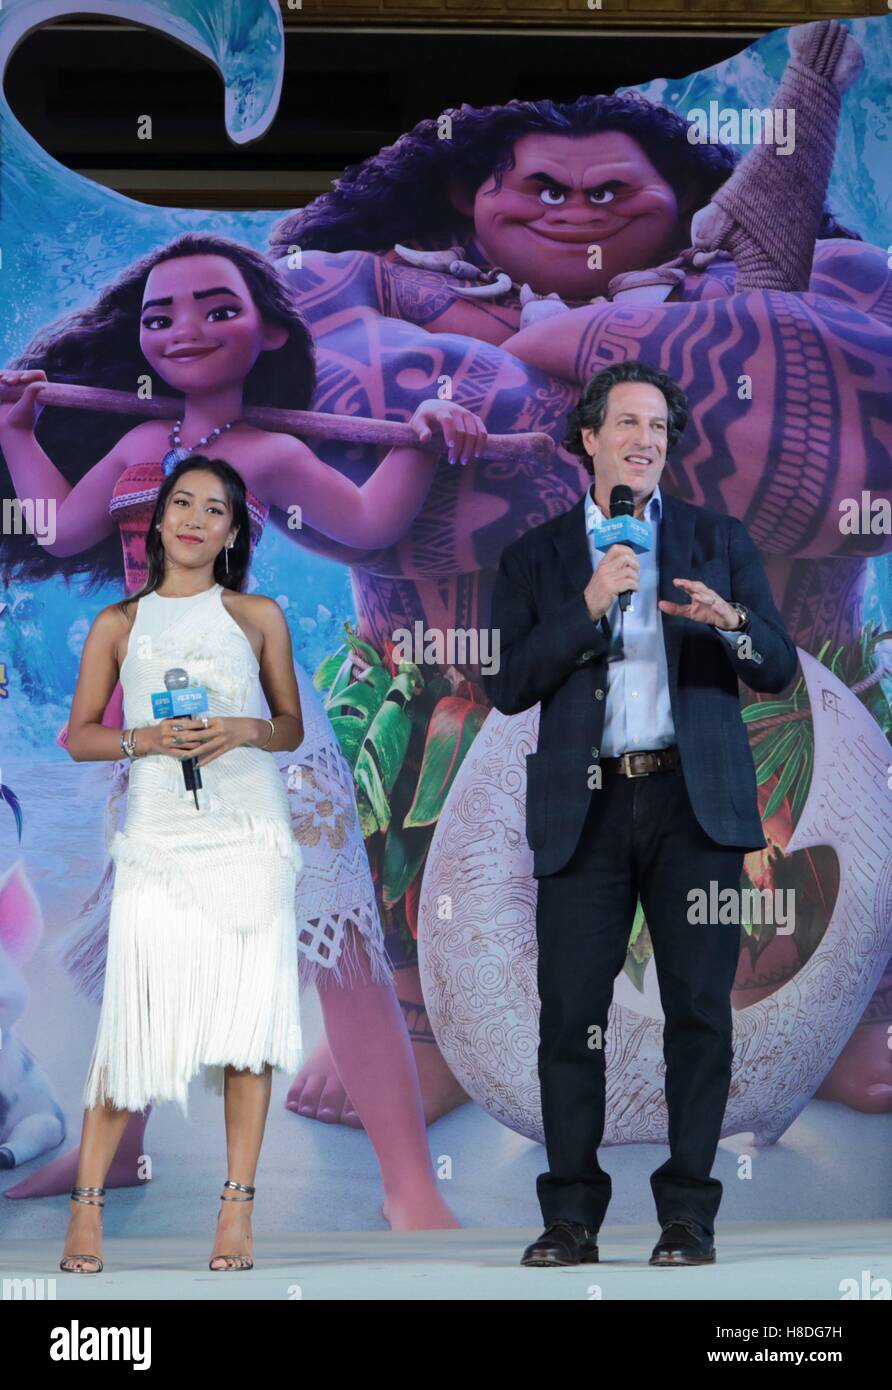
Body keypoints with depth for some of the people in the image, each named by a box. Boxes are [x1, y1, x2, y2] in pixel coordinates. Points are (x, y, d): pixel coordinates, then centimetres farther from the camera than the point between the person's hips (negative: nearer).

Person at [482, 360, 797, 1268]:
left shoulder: (718, 540, 13)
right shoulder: (535, 558, 11)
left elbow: (779, 670, 7)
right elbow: (507, 687, 0)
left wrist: (731, 622, -15)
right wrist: (588, 607, -11)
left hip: (695, 801, 1)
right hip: (585, 809, 0)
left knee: (699, 1006, 0)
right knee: (570, 1012, -3)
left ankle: (687, 1213, 7)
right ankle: (571, 1215, 6)